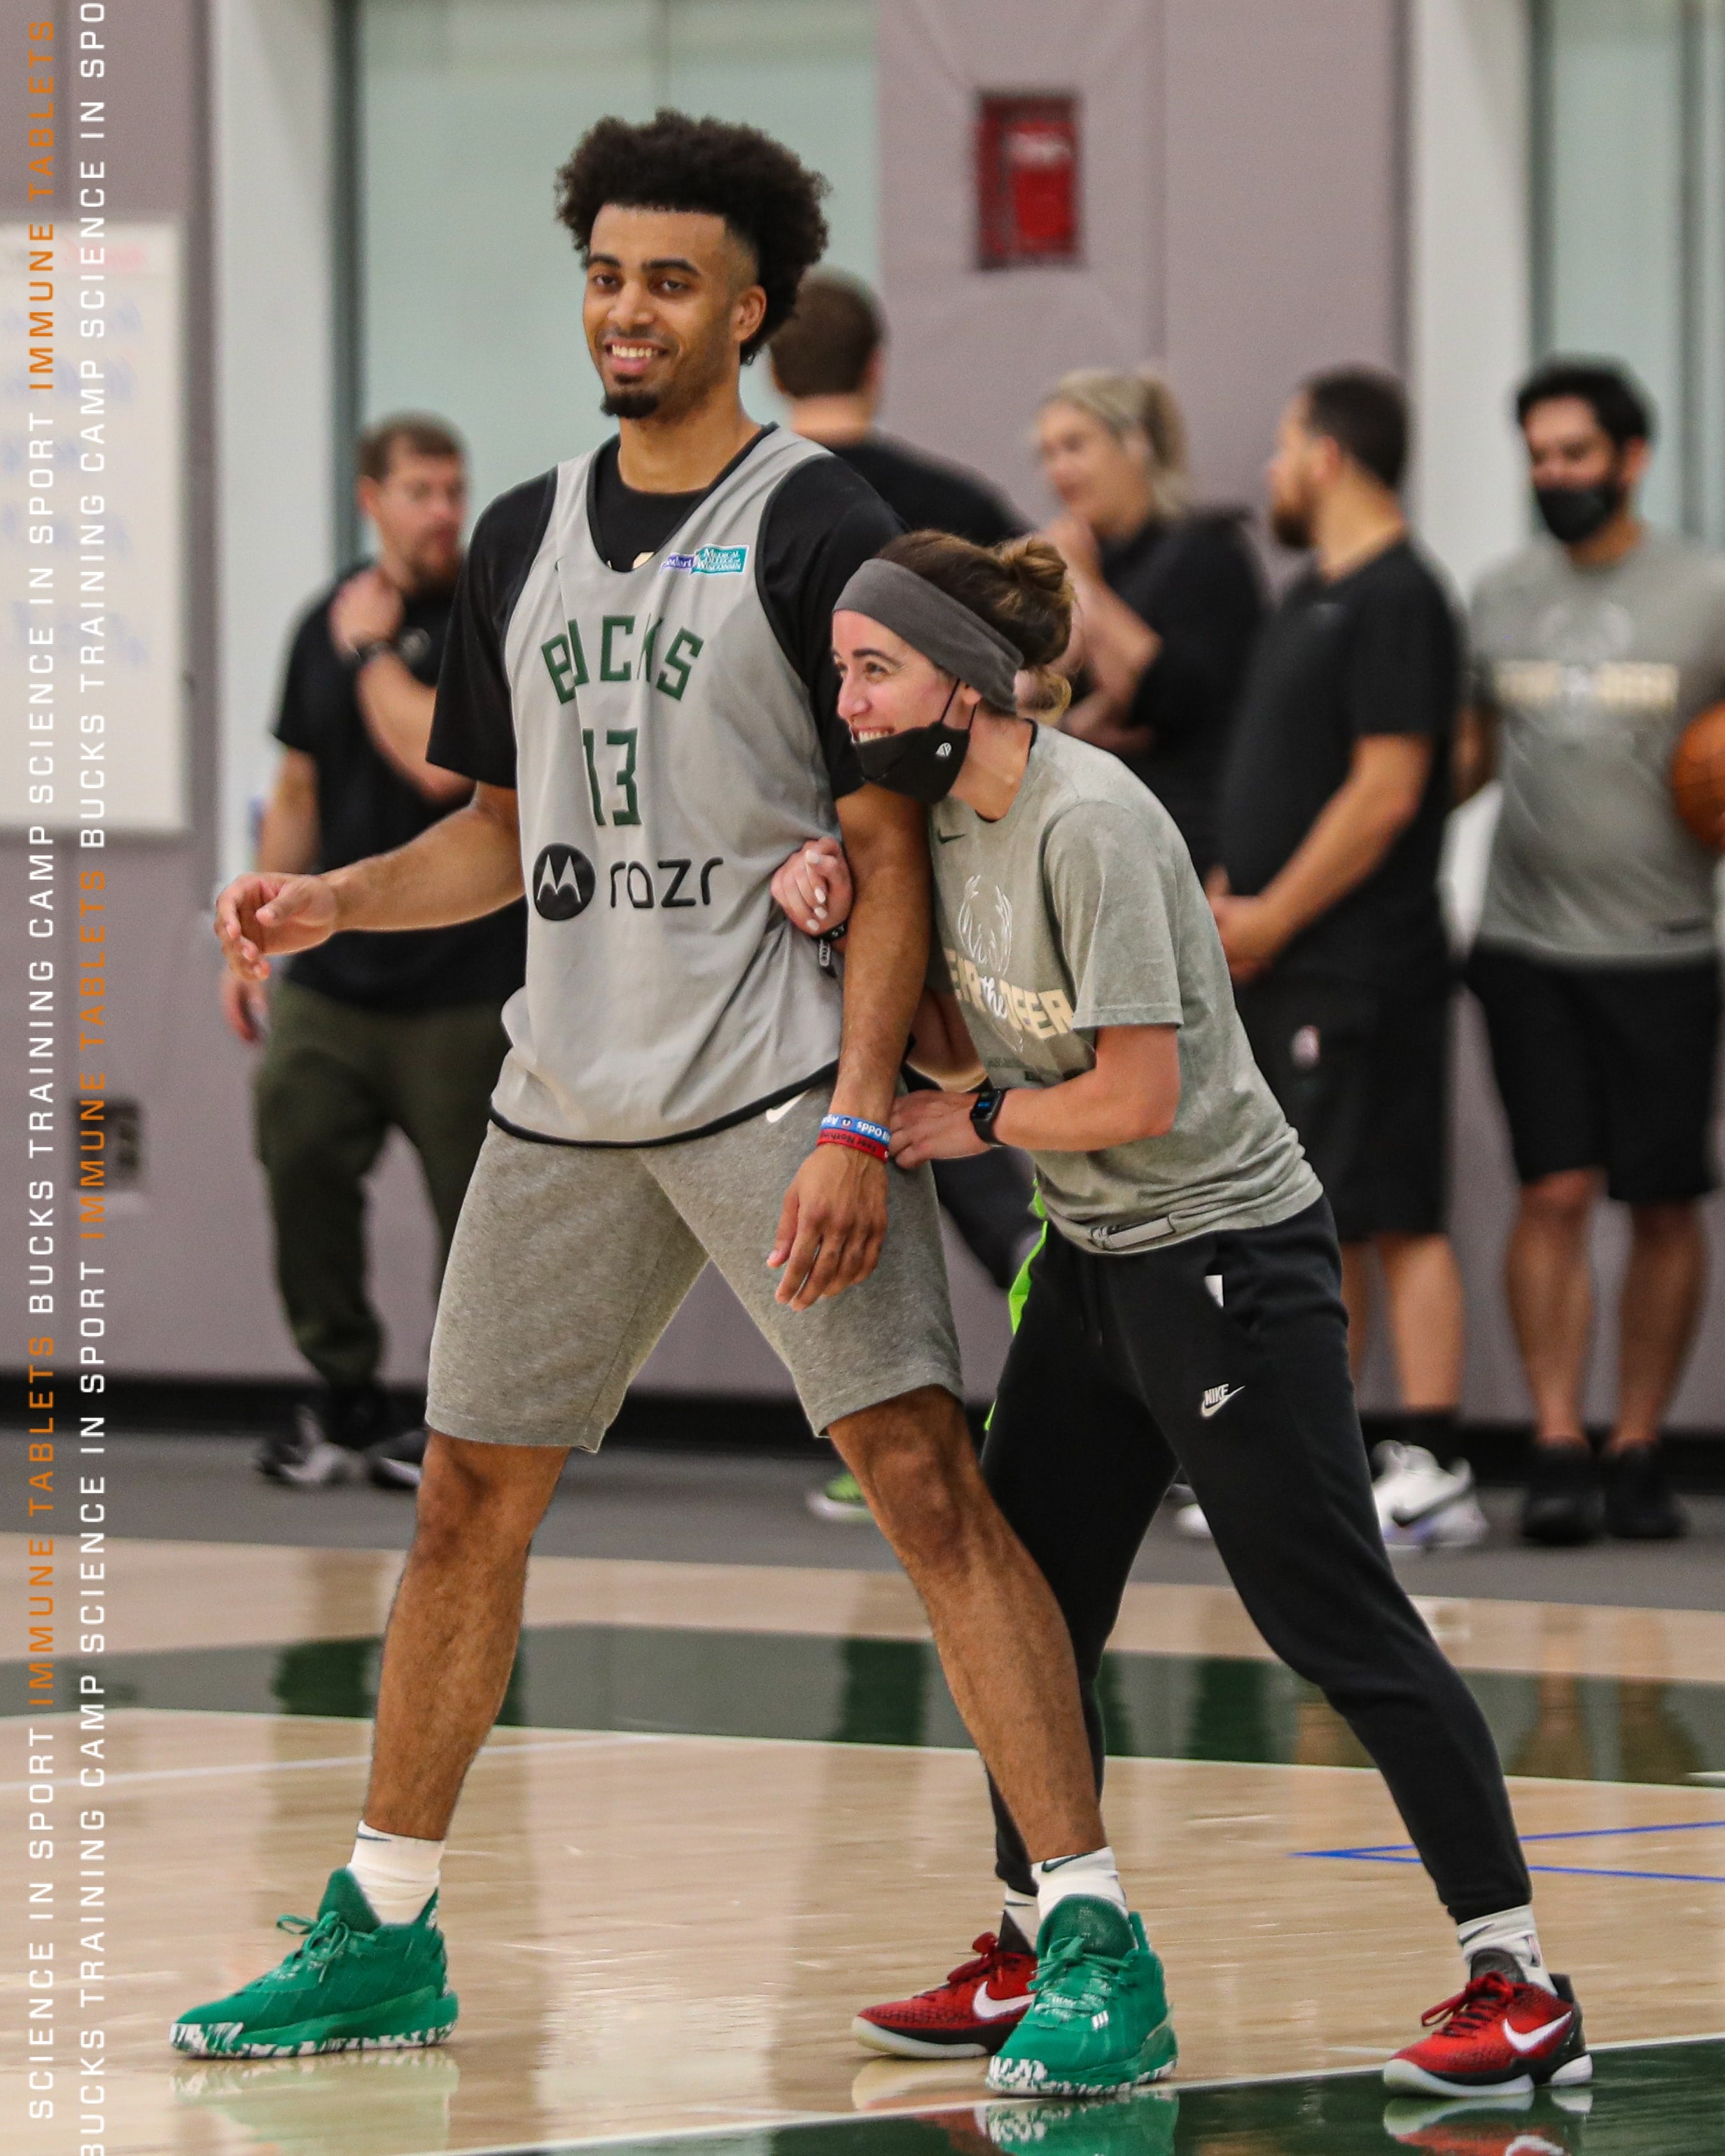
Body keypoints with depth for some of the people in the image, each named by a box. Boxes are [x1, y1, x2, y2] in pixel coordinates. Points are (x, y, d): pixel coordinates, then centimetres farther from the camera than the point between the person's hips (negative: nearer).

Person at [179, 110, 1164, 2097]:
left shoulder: (815, 532, -6)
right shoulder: (526, 539, 12)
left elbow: (889, 851, -9)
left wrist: (854, 1120, -18)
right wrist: (332, 900, 1)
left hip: (780, 1087, -6)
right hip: (568, 1096, 6)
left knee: (922, 1478, -15)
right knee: (467, 1499, 11)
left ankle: (1094, 1947, -15)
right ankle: (381, 1937, 24)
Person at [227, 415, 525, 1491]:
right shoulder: (327, 622, 11)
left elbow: (438, 762, -23)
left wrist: (371, 650, -11)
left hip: (463, 981, -5)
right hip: (332, 969, 5)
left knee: (474, 1202, -1)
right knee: (300, 1160, -1)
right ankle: (347, 1397, 14)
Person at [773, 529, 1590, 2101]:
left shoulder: (1088, 823, -23)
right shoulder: (949, 813, 5)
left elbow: (1135, 1094, -23)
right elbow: (963, 1043, 10)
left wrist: (979, 1121, -8)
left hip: (1226, 1255, -9)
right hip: (1092, 1262, 9)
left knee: (1335, 1620, -7)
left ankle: (1522, 1992, -3)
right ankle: (1038, 1954, 22)